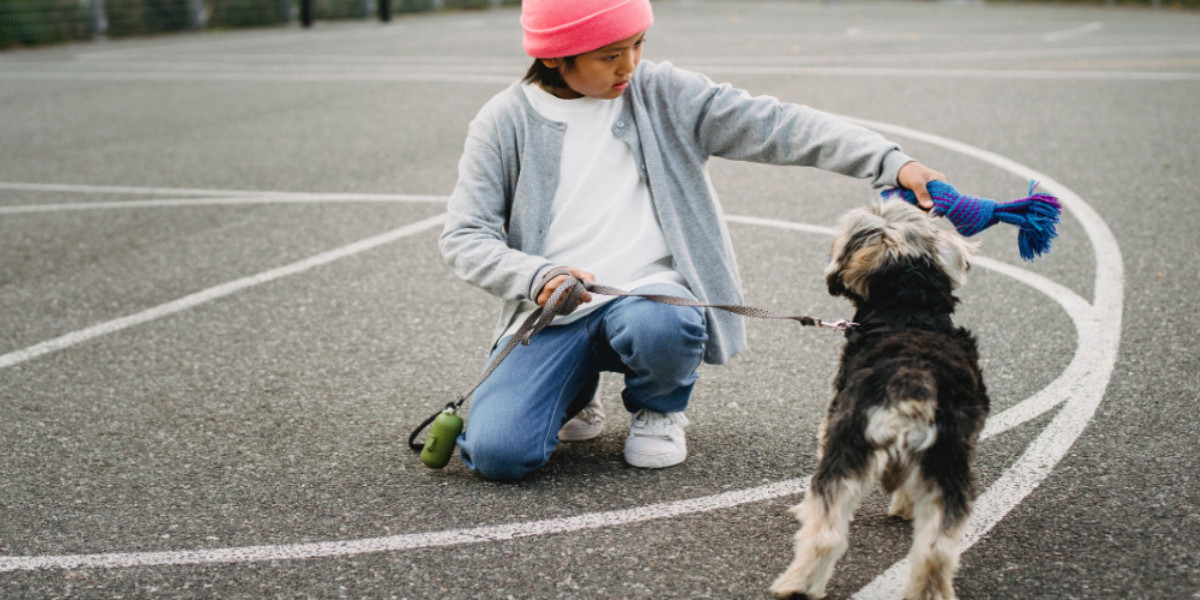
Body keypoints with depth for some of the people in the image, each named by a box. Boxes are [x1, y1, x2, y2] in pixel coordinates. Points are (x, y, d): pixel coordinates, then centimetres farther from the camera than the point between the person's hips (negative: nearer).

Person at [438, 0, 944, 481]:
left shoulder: (660, 92, 4)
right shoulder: (505, 123, 2)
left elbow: (770, 126, -4)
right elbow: (464, 235, 0)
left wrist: (891, 161, -14)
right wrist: (537, 277, -20)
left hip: (647, 290, 0)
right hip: (552, 313, 0)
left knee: (658, 326, -37)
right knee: (496, 452, -20)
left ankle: (658, 410, 2)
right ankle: (575, 395, 17)